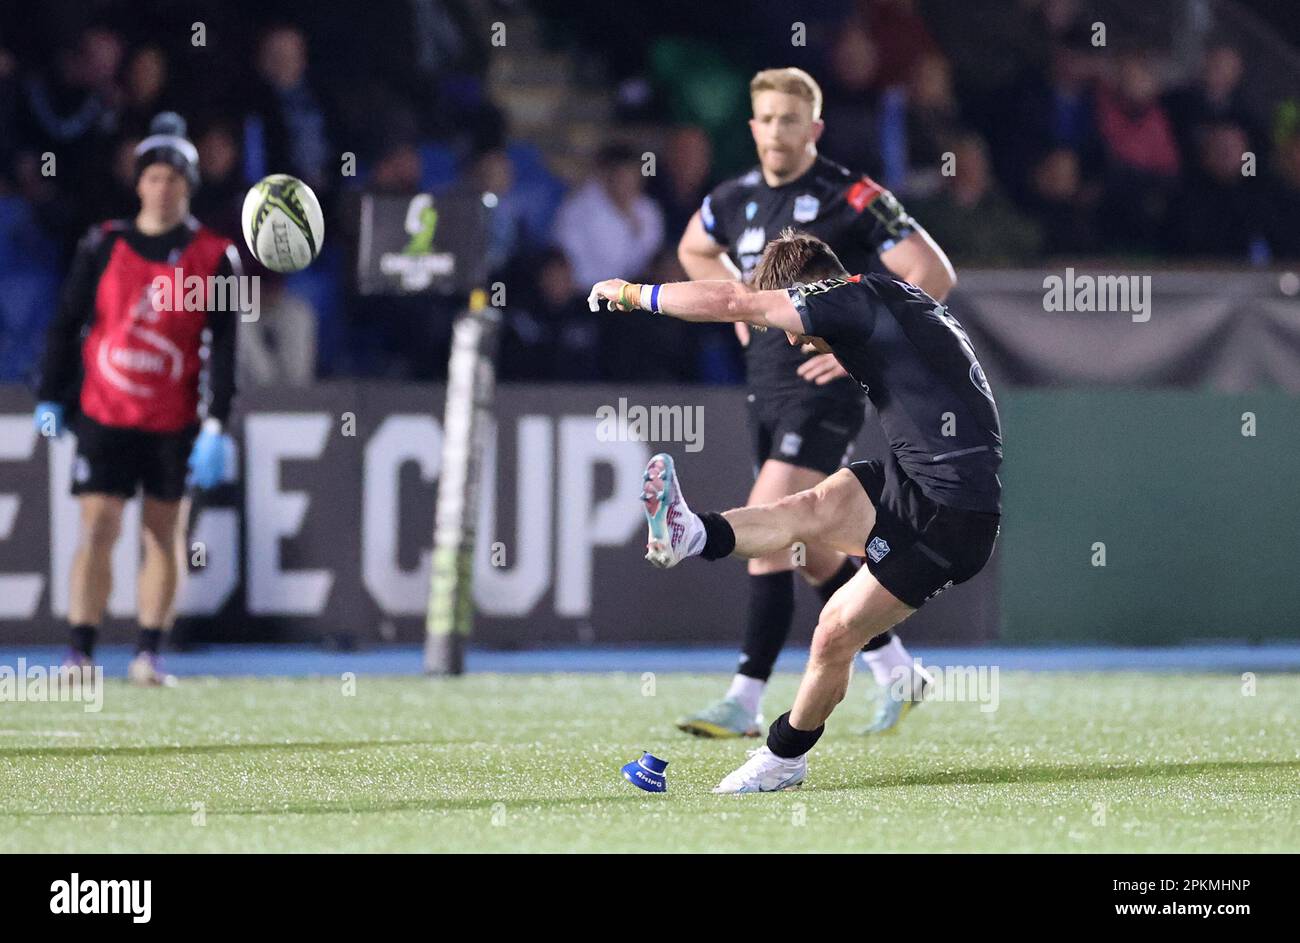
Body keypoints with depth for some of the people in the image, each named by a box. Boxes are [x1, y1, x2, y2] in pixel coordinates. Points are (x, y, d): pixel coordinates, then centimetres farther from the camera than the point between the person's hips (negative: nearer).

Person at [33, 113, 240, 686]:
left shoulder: (214, 258, 1)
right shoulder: (103, 246, 3)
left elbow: (223, 349, 0)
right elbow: (67, 324, 9)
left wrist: (216, 426, -7)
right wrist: (51, 399, 5)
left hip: (176, 423, 0)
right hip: (103, 416, 0)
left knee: (164, 531, 4)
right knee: (97, 527, -7)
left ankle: (149, 654, 11)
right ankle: (81, 653, -6)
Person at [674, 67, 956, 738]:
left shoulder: (852, 199, -11)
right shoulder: (735, 201, 8)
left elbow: (933, 274, -14)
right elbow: (693, 249, 31)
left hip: (824, 387, -7)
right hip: (766, 389, 7)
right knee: (809, 546, 10)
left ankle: (744, 702, -17)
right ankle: (897, 673, 25)